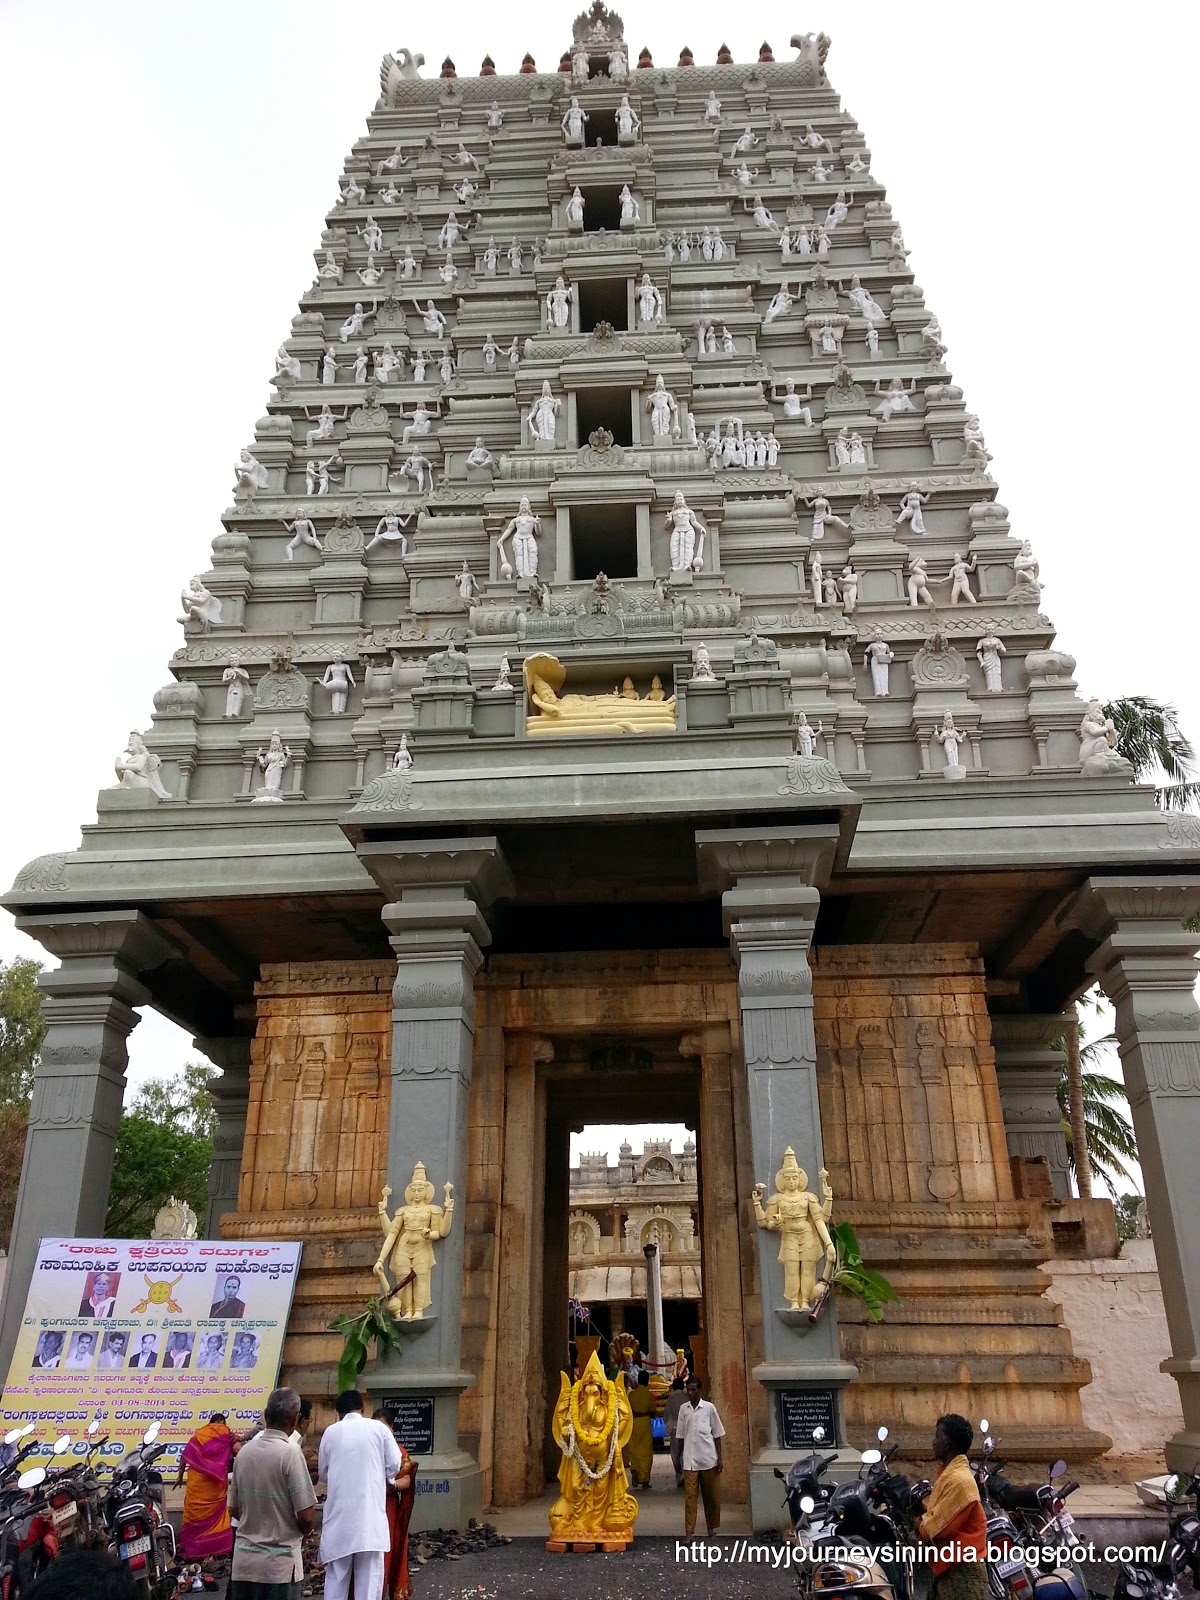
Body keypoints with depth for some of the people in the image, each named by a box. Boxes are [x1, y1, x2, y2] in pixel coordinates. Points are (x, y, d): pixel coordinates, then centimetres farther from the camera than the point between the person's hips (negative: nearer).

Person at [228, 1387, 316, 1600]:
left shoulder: (244, 1451, 3)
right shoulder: (289, 1453, -15)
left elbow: (234, 1510, 13)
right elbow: (305, 1516, -15)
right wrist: (306, 1531, 7)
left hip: (244, 1560, 6)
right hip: (279, 1564, -6)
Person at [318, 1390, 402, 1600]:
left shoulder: (331, 1432, 4)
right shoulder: (378, 1428, -1)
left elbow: (323, 1474, 12)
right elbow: (394, 1465, 0)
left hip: (339, 1511, 2)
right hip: (369, 1511, -2)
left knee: (336, 1571, 13)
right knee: (369, 1572, 4)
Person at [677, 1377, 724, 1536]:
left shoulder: (709, 1407, -1)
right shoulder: (683, 1408, 5)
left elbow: (717, 1434, 2)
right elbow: (681, 1434, 11)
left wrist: (719, 1458, -1)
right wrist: (680, 1457, 9)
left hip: (709, 1459, -1)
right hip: (690, 1460, 1)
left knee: (711, 1495, 8)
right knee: (689, 1495, -4)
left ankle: (711, 1526, 25)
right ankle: (688, 1530, -1)